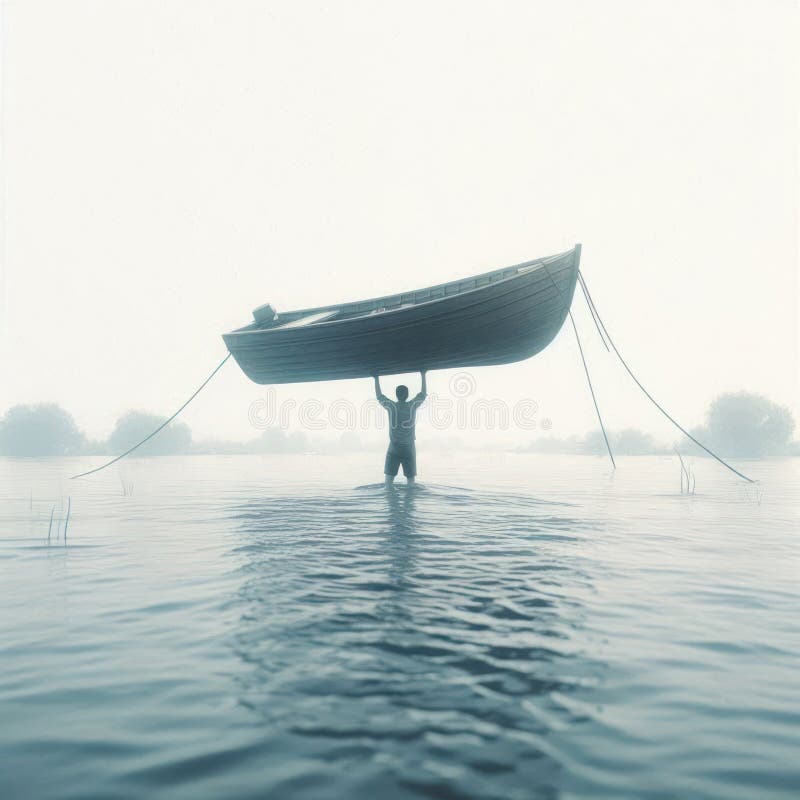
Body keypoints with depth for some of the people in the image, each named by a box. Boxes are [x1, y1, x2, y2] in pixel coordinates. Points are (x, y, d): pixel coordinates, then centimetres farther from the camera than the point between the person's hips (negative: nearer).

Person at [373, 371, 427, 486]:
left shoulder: (391, 406, -3)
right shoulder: (412, 405, -3)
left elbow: (379, 396, 13)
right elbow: (423, 394, 13)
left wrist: (376, 379, 22)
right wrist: (423, 376, 20)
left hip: (394, 447, 0)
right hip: (409, 448, 0)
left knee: (389, 475, 0)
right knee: (410, 476, 6)